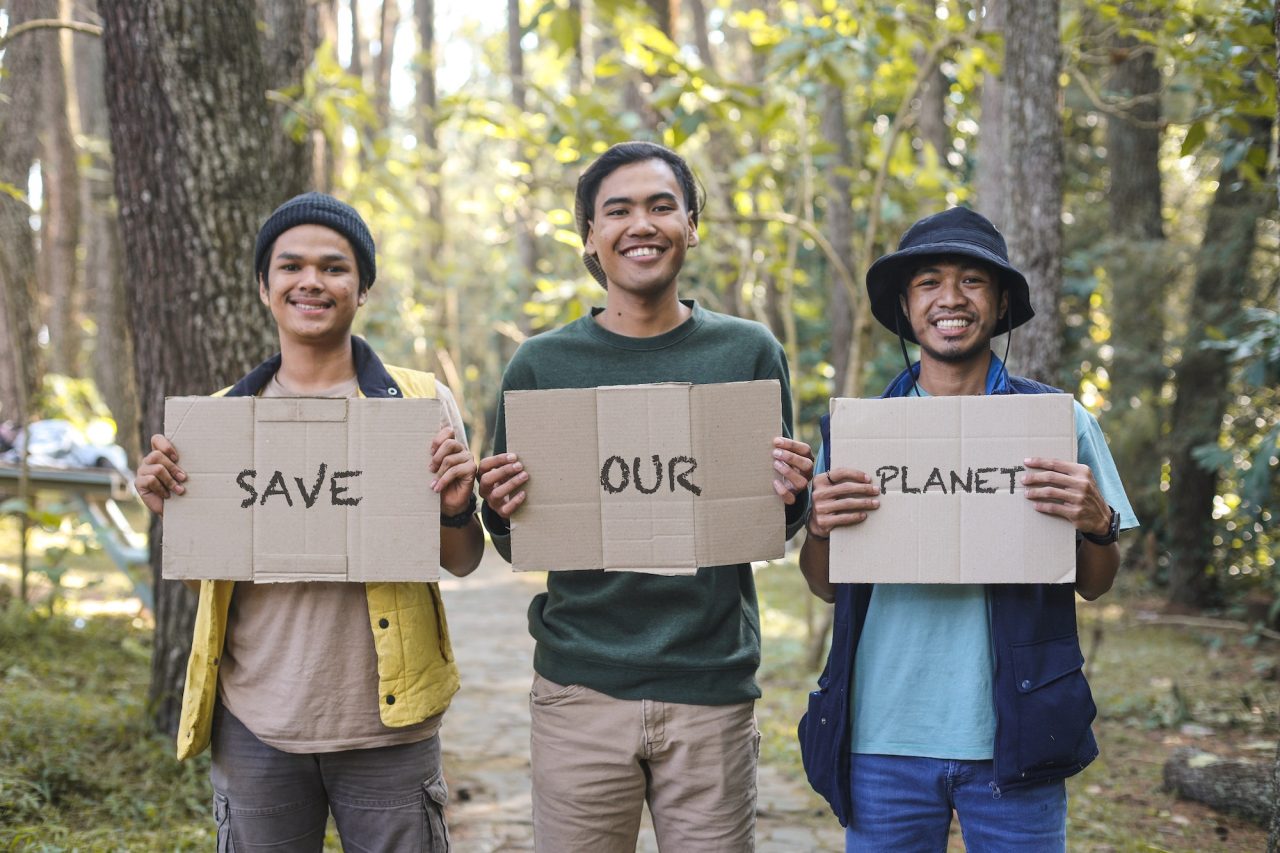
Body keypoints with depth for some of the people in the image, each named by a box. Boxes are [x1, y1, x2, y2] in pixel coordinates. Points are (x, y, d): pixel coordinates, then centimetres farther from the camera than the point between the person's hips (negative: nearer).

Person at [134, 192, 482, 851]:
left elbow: (461, 564, 6)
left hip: (385, 724, -1)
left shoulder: (423, 401, 1)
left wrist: (457, 508, -15)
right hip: (255, 727, 2)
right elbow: (201, 569, 13)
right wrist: (166, 510, -5)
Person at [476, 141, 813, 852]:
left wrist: (789, 499, -12)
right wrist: (501, 513, -13)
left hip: (712, 690, 0)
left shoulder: (748, 353, 4)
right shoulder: (541, 365, 3)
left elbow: (776, 532, 10)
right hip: (580, 688, 0)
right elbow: (519, 548, 9)